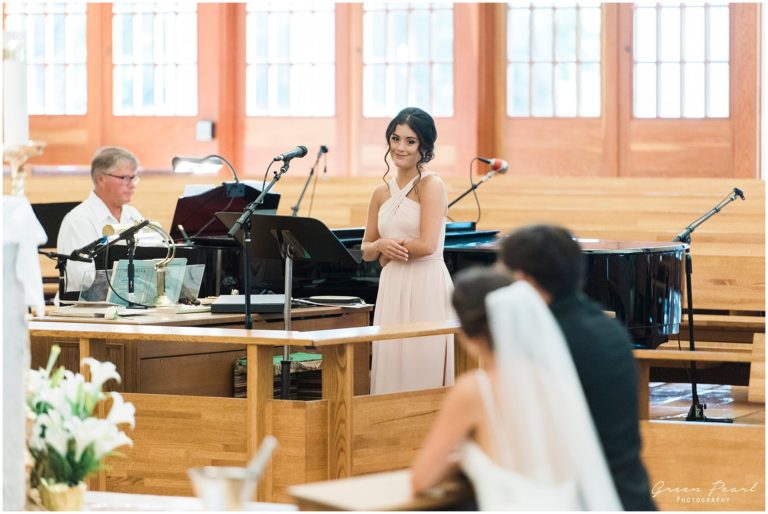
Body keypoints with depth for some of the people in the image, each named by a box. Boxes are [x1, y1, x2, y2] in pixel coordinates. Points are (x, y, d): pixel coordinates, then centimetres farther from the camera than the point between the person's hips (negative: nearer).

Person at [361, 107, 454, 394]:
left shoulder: (431, 185, -6)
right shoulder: (382, 193, 13)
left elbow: (427, 245, -16)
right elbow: (366, 250, 16)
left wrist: (389, 254, -2)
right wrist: (380, 246, -7)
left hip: (426, 287, -6)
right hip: (391, 289, 6)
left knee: (422, 376, -4)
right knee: (390, 372, 6)